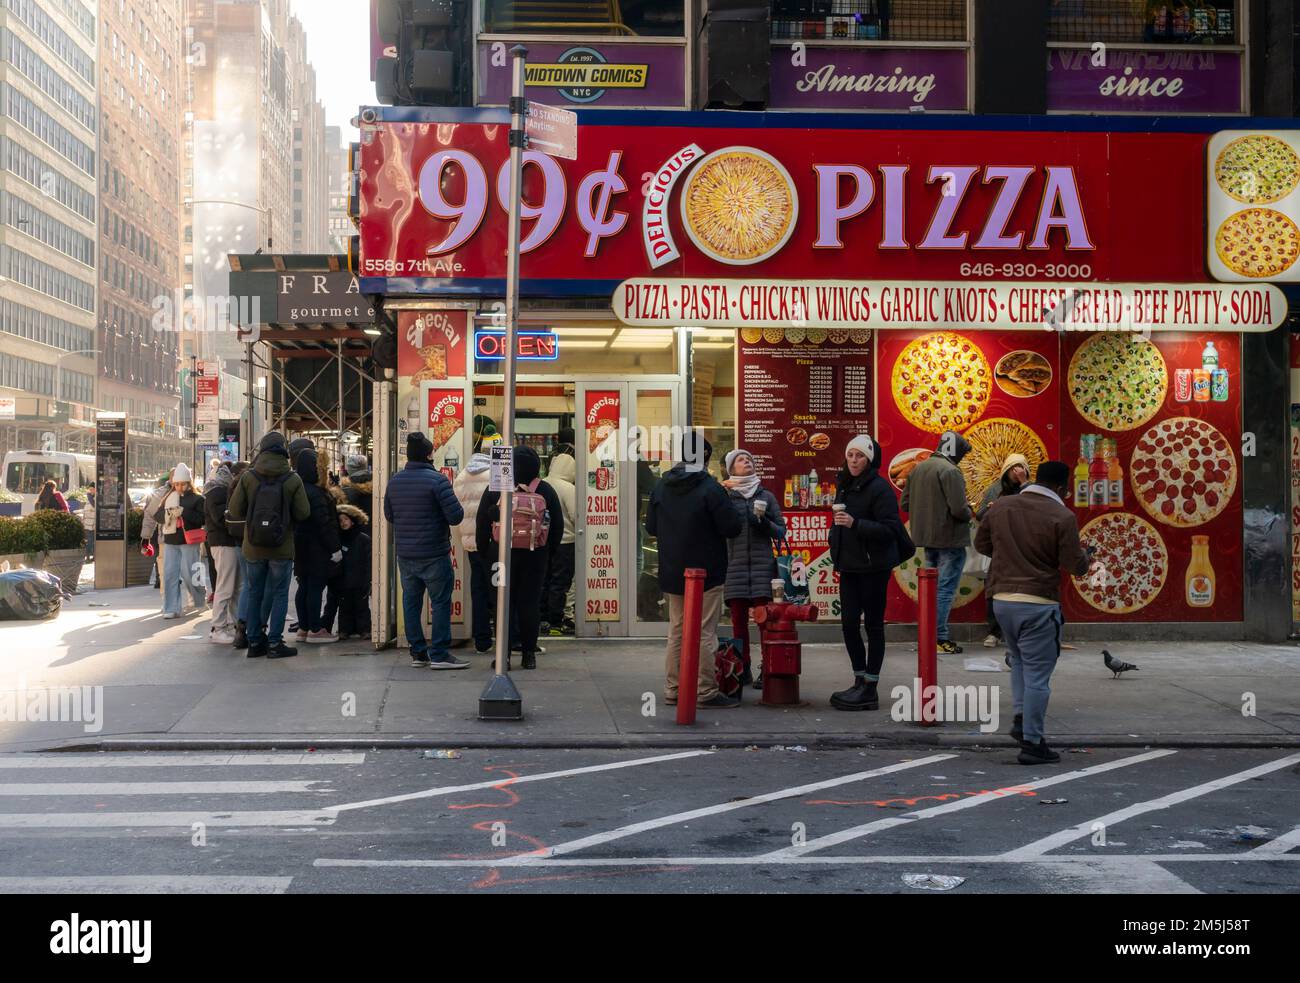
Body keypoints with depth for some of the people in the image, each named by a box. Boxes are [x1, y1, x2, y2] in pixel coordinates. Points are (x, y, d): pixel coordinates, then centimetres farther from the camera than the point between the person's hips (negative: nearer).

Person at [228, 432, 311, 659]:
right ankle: (274, 642, 2)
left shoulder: (247, 477, -4)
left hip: (253, 547, 2)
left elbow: (234, 512, -4)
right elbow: (303, 513, -8)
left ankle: (255, 642, 16)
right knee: (279, 594, 5)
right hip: (282, 547, -2)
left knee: (254, 593, 13)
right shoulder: (293, 479, -8)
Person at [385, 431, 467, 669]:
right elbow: (455, 516, -17)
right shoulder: (437, 480, -14)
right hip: (434, 555, -6)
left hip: (404, 554, 6)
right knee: (441, 602, 1)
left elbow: (389, 515, 16)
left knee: (411, 602, 12)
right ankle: (439, 654, 0)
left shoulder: (394, 481, 5)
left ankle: (418, 653, 16)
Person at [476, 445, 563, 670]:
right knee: (530, 603, 5)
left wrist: (484, 549, 12)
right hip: (536, 555, 1)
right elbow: (558, 525, 5)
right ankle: (529, 654, 7)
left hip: (503, 552, 0)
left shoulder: (495, 489, -2)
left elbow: (481, 522, 2)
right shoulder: (545, 490, 0)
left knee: (505, 603, 3)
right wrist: (551, 552, 14)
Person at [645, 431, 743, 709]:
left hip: (672, 573, 6)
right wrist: (729, 507, 4)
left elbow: (651, 527, 9)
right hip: (706, 573, -6)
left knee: (677, 631, 14)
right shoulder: (710, 488, -16)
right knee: (705, 633, 0)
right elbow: (732, 528, -15)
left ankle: (672, 688, 17)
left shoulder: (661, 487, 2)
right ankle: (706, 692, 2)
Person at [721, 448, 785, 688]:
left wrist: (764, 521, -9)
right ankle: (743, 671, 8)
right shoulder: (726, 495, 8)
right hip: (735, 566, 0)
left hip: (762, 565, 0)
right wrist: (721, 495, -15)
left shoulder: (766, 496, 10)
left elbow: (781, 532, 10)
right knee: (738, 621, 2)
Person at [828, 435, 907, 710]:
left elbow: (890, 529, -19)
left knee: (873, 625, 1)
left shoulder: (879, 488, -13)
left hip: (873, 566, -7)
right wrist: (837, 555, 14)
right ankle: (860, 681, 20)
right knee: (848, 623, 8)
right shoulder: (844, 485, 12)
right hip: (849, 566, 7)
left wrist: (855, 524, -28)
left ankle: (870, 689, 6)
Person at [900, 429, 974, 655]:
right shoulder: (950, 471, -16)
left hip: (927, 538, 8)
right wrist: (969, 512, -2)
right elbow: (959, 509, -23)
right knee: (945, 589, -3)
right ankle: (939, 638, -3)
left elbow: (905, 503, 15)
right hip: (950, 539, -8)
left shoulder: (919, 468, 10)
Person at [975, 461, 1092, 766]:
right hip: (1038, 603, -5)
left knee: (1019, 660, 26)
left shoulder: (1000, 507, 5)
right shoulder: (1062, 517, -11)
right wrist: (1086, 558, 12)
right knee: (1037, 673, 2)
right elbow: (1075, 566, -9)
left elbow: (981, 544, 16)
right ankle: (1032, 742, 5)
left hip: (1002, 598, 5)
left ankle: (1021, 718, 14)